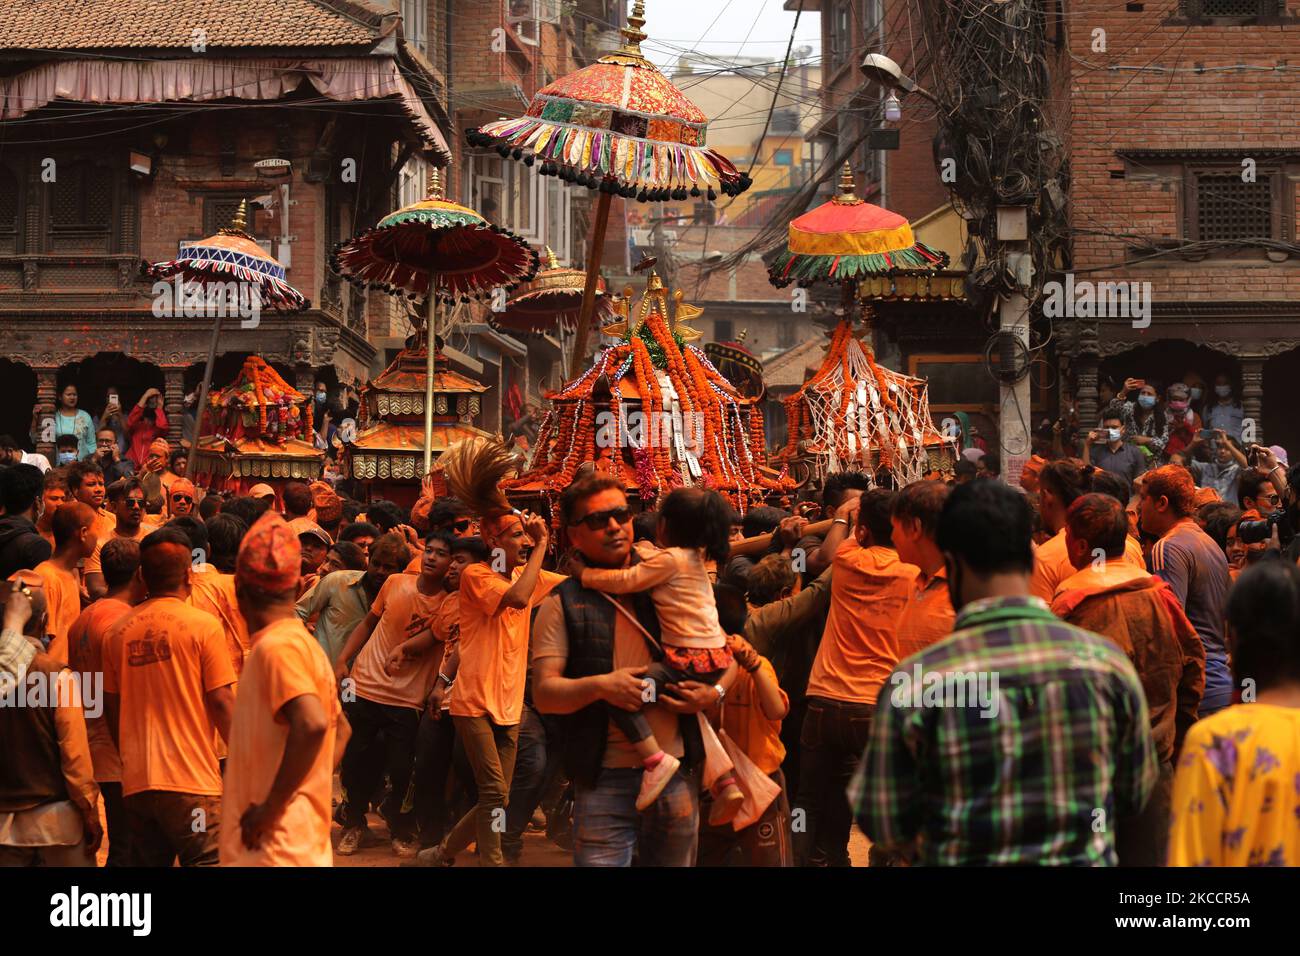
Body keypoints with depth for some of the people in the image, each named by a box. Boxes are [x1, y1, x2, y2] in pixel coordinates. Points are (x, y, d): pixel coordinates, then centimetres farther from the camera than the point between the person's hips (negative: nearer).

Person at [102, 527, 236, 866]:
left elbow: (111, 707, 13)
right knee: (206, 860, -1)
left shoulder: (119, 631, 6)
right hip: (192, 781, -5)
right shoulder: (203, 625, -7)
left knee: (147, 860, 12)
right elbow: (221, 701, -8)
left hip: (136, 783, 5)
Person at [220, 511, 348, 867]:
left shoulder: (276, 647, -14)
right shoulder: (303, 643, 14)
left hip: (275, 847, -9)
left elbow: (312, 724, -29)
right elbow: (340, 729, 24)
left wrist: (271, 807, -22)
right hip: (305, 842, 9)